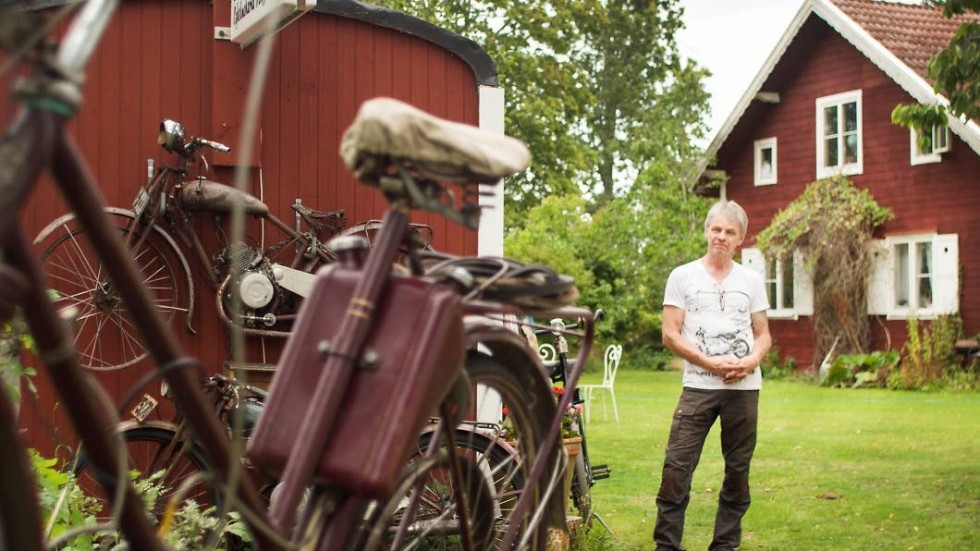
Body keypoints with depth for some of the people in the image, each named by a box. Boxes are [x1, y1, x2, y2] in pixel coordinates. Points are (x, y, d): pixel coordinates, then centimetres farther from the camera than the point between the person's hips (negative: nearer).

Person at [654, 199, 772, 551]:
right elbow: (670, 334, -2)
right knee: (676, 467, -9)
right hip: (698, 386, -3)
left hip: (744, 387, 3)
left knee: (738, 469, 8)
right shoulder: (683, 277, 4)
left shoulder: (752, 281, 12)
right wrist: (710, 363, -12)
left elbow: (763, 335, 14)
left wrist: (751, 361, -8)